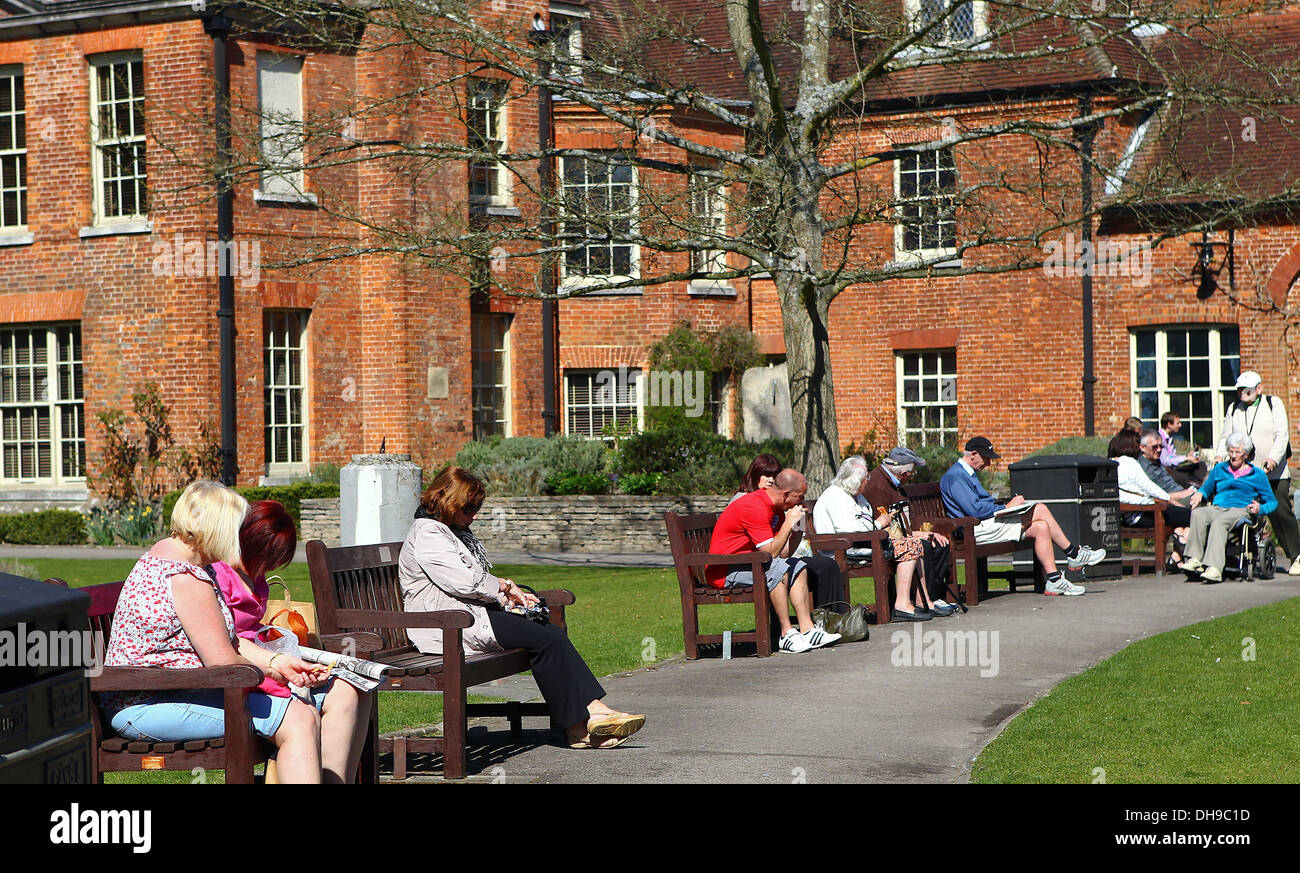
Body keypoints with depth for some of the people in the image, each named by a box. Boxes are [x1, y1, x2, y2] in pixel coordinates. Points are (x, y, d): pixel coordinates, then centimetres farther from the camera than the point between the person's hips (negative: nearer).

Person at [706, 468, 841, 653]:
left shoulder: (776, 507, 8)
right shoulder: (754, 507, -22)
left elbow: (784, 553, 8)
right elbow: (771, 553, -26)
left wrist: (798, 526, -4)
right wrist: (789, 522, -19)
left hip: (748, 564, 11)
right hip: (724, 572, -11)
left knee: (799, 566, 10)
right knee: (778, 568, -30)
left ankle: (807, 630, 2)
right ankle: (787, 634, -24)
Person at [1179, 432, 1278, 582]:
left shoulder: (1257, 475, 17)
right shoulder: (1219, 469, 27)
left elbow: (1272, 503, 15)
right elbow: (1207, 488, 36)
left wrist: (1259, 508, -8)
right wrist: (1200, 494, 11)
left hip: (1241, 511, -3)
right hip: (1217, 509, 3)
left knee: (1220, 521, -39)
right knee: (1198, 514, -34)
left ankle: (1214, 568, -54)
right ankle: (1194, 560, -43)